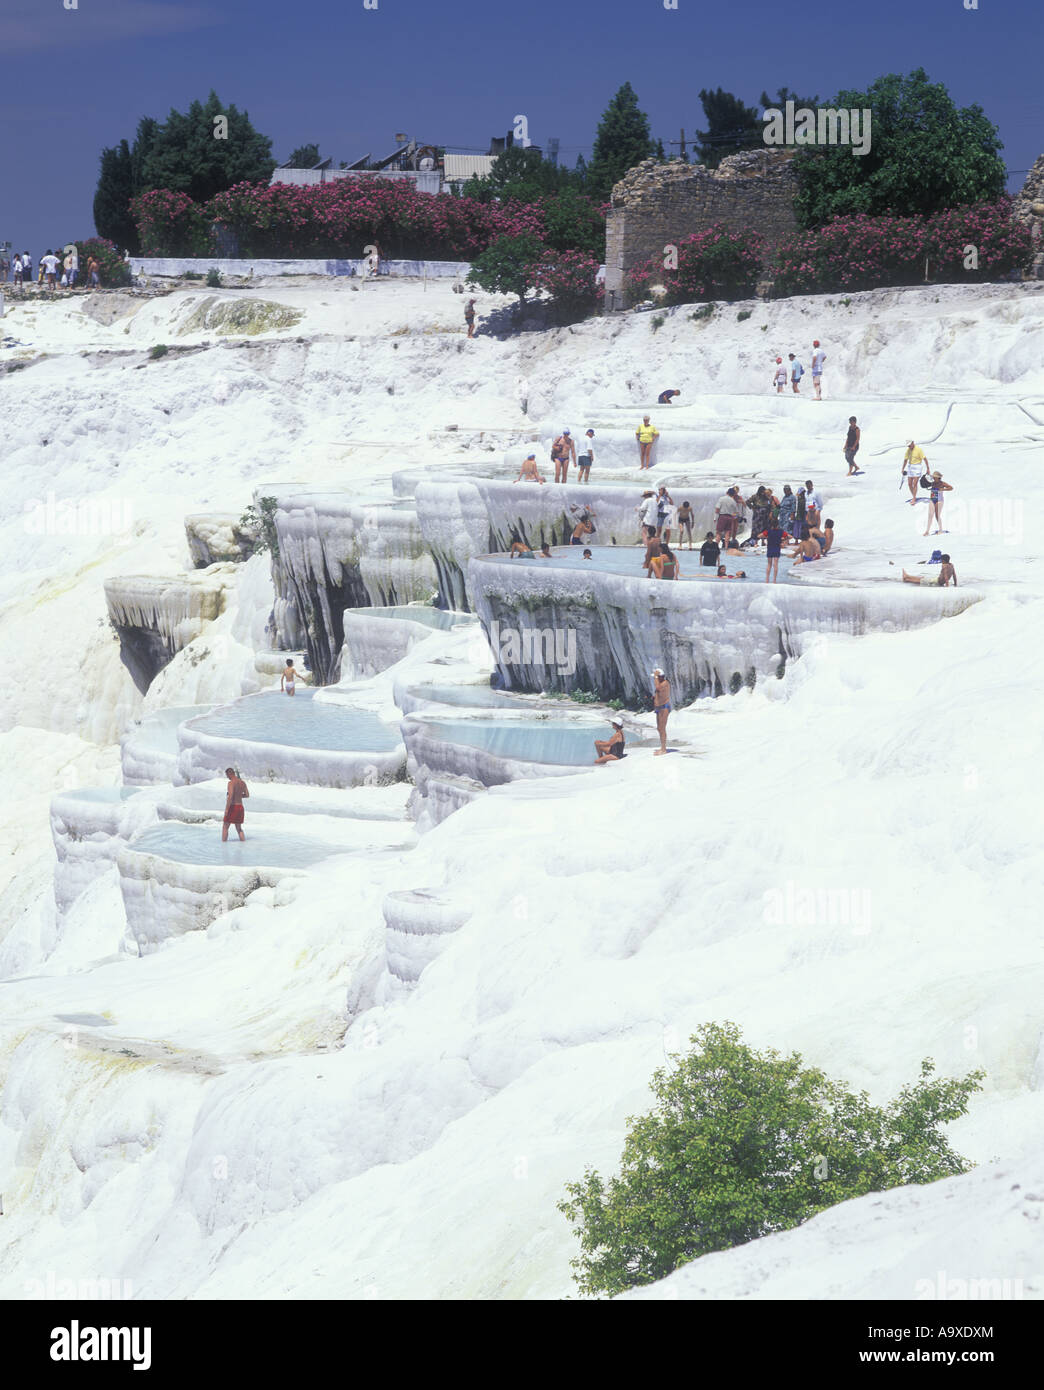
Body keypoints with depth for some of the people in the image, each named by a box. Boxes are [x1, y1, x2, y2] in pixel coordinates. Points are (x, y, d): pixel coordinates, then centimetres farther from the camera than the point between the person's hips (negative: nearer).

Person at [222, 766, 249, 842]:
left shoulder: (231, 783, -15)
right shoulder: (242, 782, 8)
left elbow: (230, 796, -25)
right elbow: (247, 795, 17)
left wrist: (226, 809, -22)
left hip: (233, 807, -7)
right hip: (240, 807, 7)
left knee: (225, 827, 2)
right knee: (239, 828, 16)